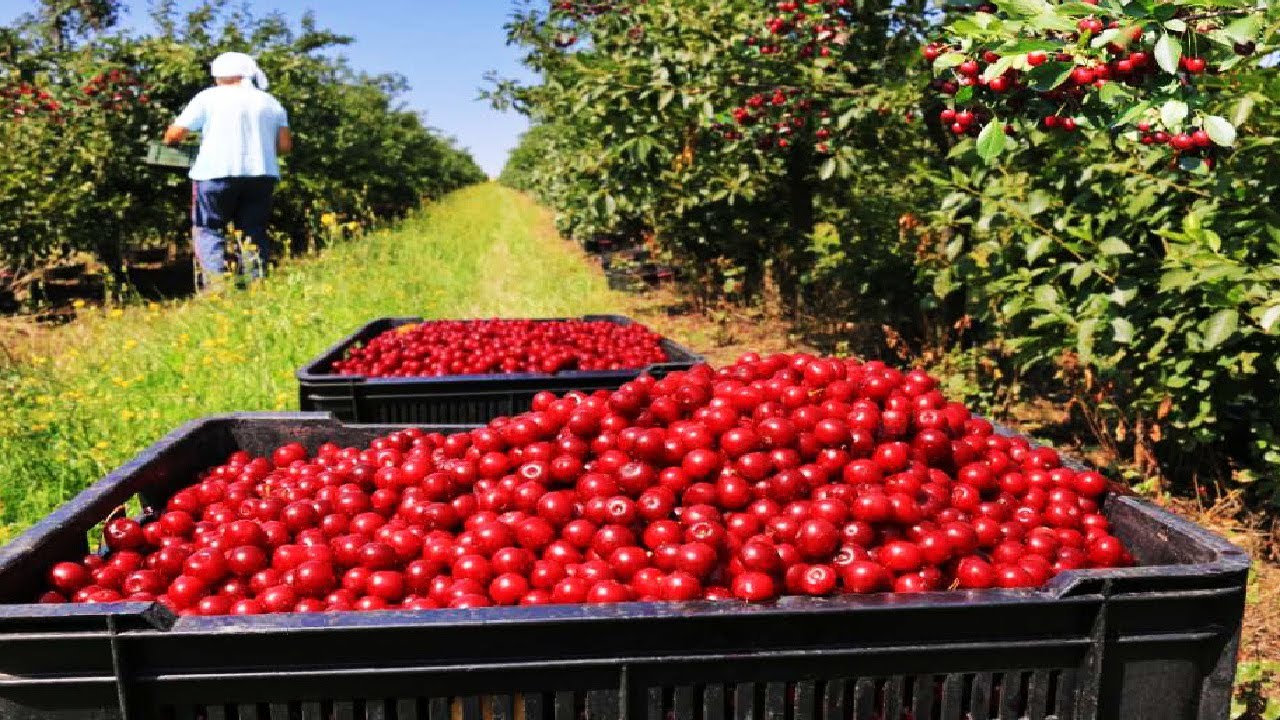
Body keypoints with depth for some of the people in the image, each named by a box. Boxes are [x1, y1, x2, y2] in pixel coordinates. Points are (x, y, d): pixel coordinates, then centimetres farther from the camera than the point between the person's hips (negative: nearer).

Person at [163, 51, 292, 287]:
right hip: (261, 174, 3)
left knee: (209, 229, 4)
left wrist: (169, 141, 23)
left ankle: (217, 286, -10)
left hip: (217, 173, -3)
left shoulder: (209, 97, 3)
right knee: (254, 230, 9)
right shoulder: (270, 102, 13)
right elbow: (285, 144, 8)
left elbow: (175, 134, 2)